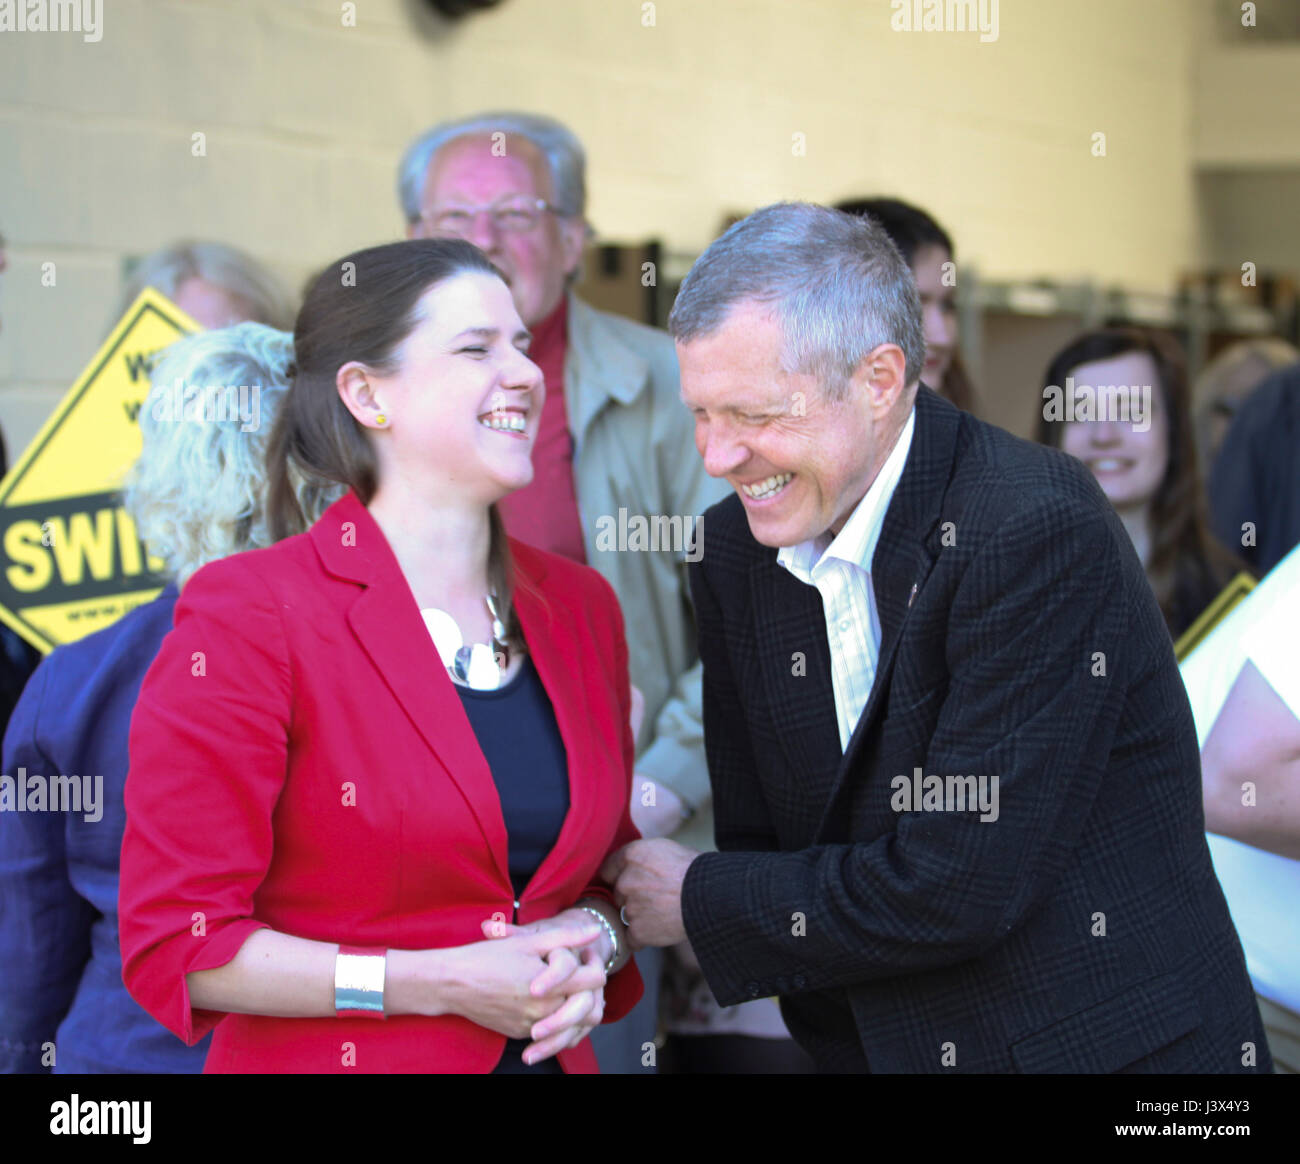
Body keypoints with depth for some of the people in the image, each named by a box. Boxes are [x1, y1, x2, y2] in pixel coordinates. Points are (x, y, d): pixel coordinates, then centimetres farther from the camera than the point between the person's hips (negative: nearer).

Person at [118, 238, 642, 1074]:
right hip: (327, 1061, -5)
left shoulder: (578, 606, 4)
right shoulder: (250, 616, -13)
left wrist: (590, 941, -6)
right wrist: (440, 983, -19)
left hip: (550, 1053, 5)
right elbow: (174, 944, -15)